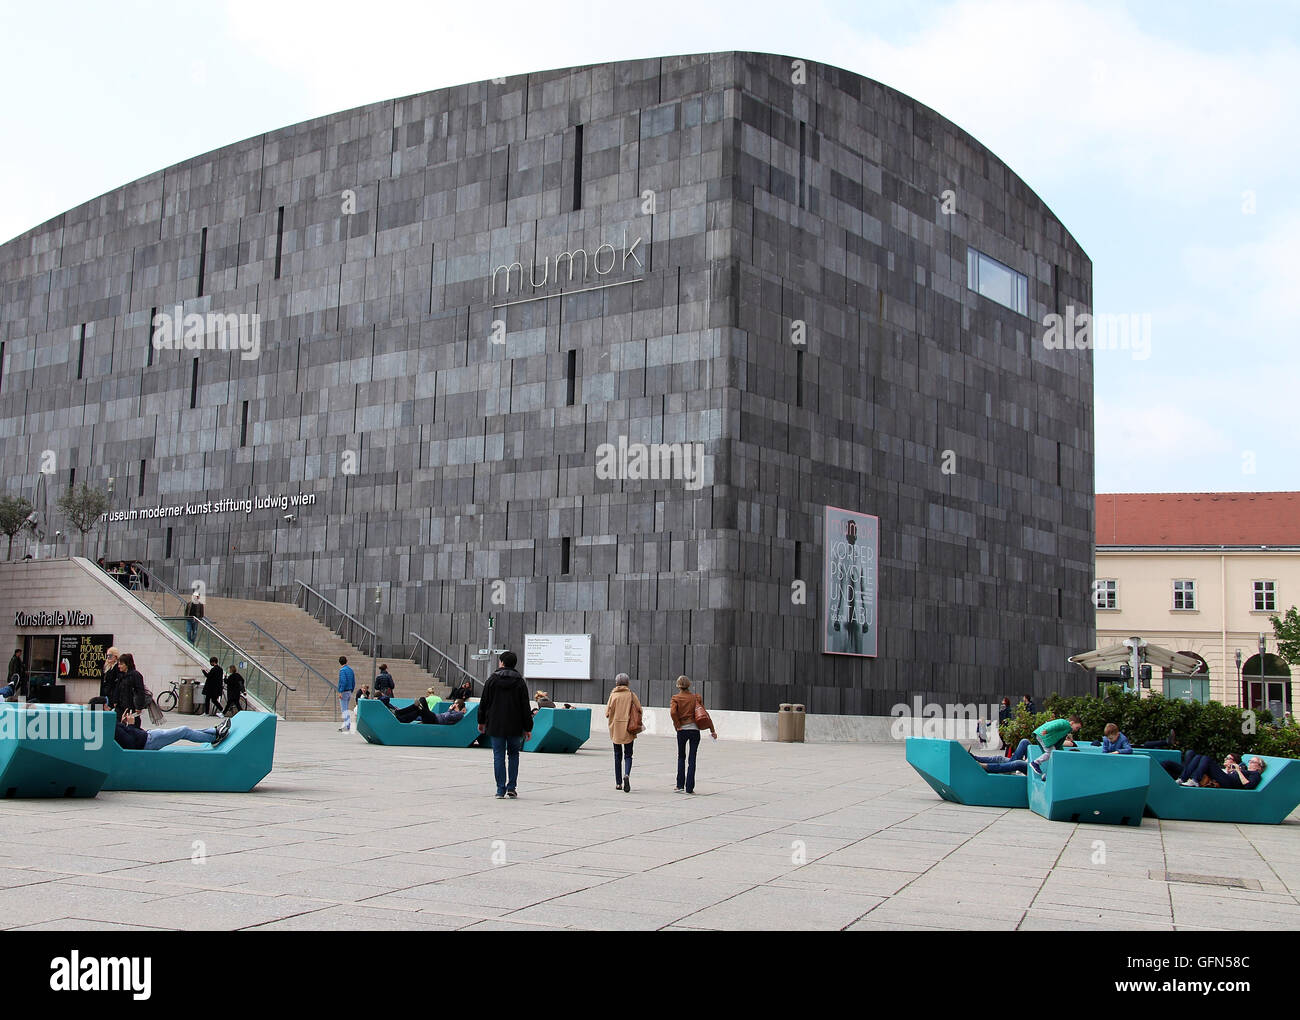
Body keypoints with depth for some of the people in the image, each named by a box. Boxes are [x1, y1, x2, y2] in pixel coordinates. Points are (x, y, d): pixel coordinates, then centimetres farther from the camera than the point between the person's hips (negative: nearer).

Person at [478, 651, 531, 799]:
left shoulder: (492, 680, -1)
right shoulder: (520, 682, -1)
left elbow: (484, 702, 3)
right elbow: (526, 707, -1)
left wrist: (481, 721, 16)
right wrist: (527, 728, 4)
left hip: (496, 725, 0)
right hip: (515, 726, 1)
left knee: (498, 756, 2)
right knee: (514, 755, 14)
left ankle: (501, 789, -1)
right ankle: (511, 787, 8)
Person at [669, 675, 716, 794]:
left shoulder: (676, 698, -2)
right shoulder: (695, 698, 4)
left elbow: (673, 712, -19)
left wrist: (678, 725, -7)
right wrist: (712, 730, 4)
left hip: (682, 730, -1)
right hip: (694, 729, 1)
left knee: (681, 757, 14)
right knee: (692, 758, 5)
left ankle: (680, 786, 8)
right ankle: (689, 787, 2)